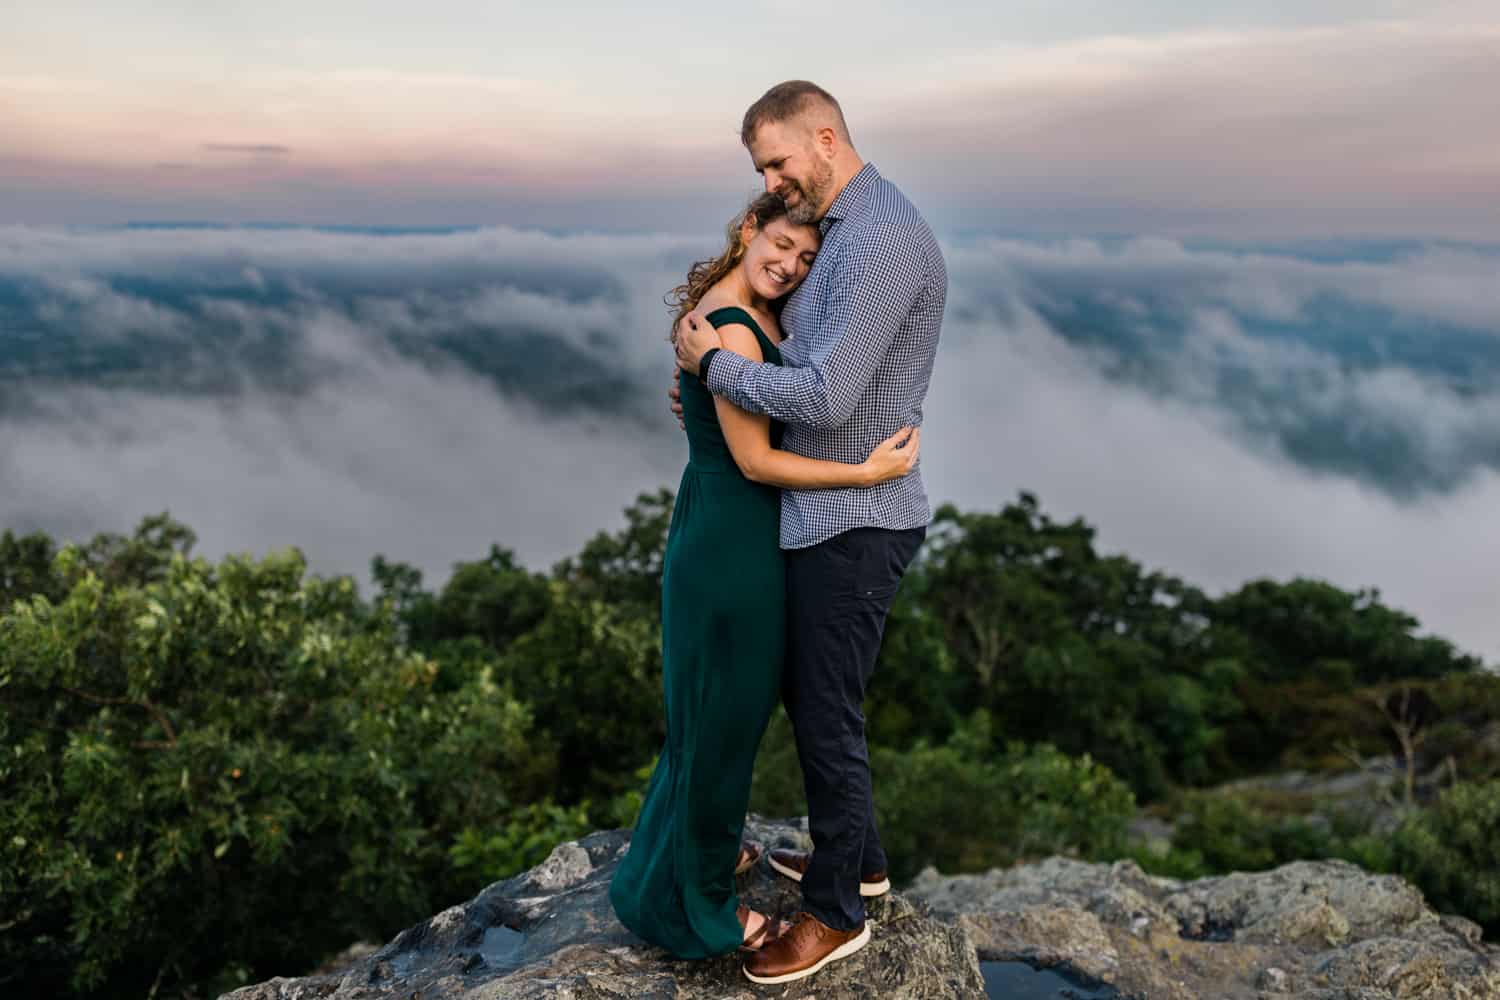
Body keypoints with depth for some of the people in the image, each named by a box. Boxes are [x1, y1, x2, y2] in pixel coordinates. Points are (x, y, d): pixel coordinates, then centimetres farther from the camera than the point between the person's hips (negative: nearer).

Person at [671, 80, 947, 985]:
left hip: (854, 522, -10)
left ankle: (837, 911, 22)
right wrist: (720, 391, 7)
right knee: (806, 689, 21)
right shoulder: (841, 233, 13)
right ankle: (857, 857, 40)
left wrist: (716, 364, -14)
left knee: (828, 712, 3)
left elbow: (827, 397, -27)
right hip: (827, 512, 10)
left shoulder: (883, 238, -20)